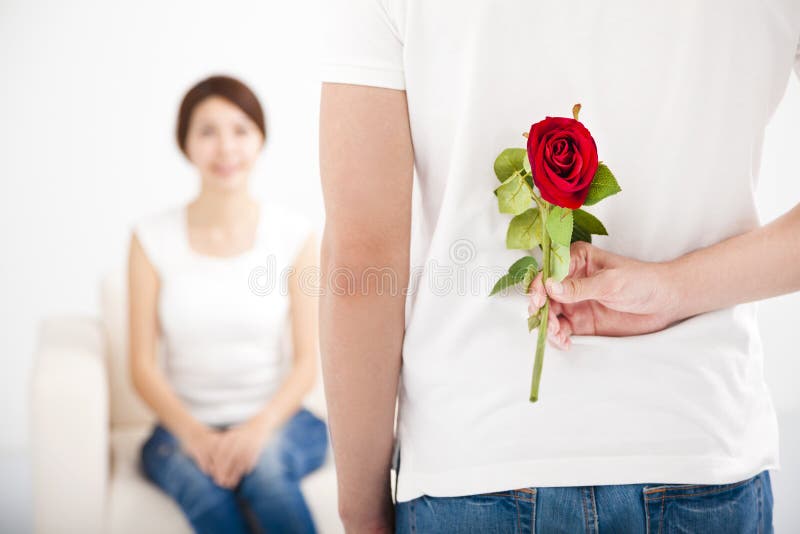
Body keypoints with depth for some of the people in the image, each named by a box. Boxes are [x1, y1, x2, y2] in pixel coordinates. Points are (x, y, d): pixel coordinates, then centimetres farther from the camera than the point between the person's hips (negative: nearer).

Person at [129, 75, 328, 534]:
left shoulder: (295, 234, 1)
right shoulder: (153, 238, 2)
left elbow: (307, 361, 0)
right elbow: (143, 365, 1)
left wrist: (259, 427, -17)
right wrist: (193, 434, -15)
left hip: (277, 417, 0)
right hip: (186, 424, 0)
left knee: (264, 464, -33)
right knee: (204, 486, -33)